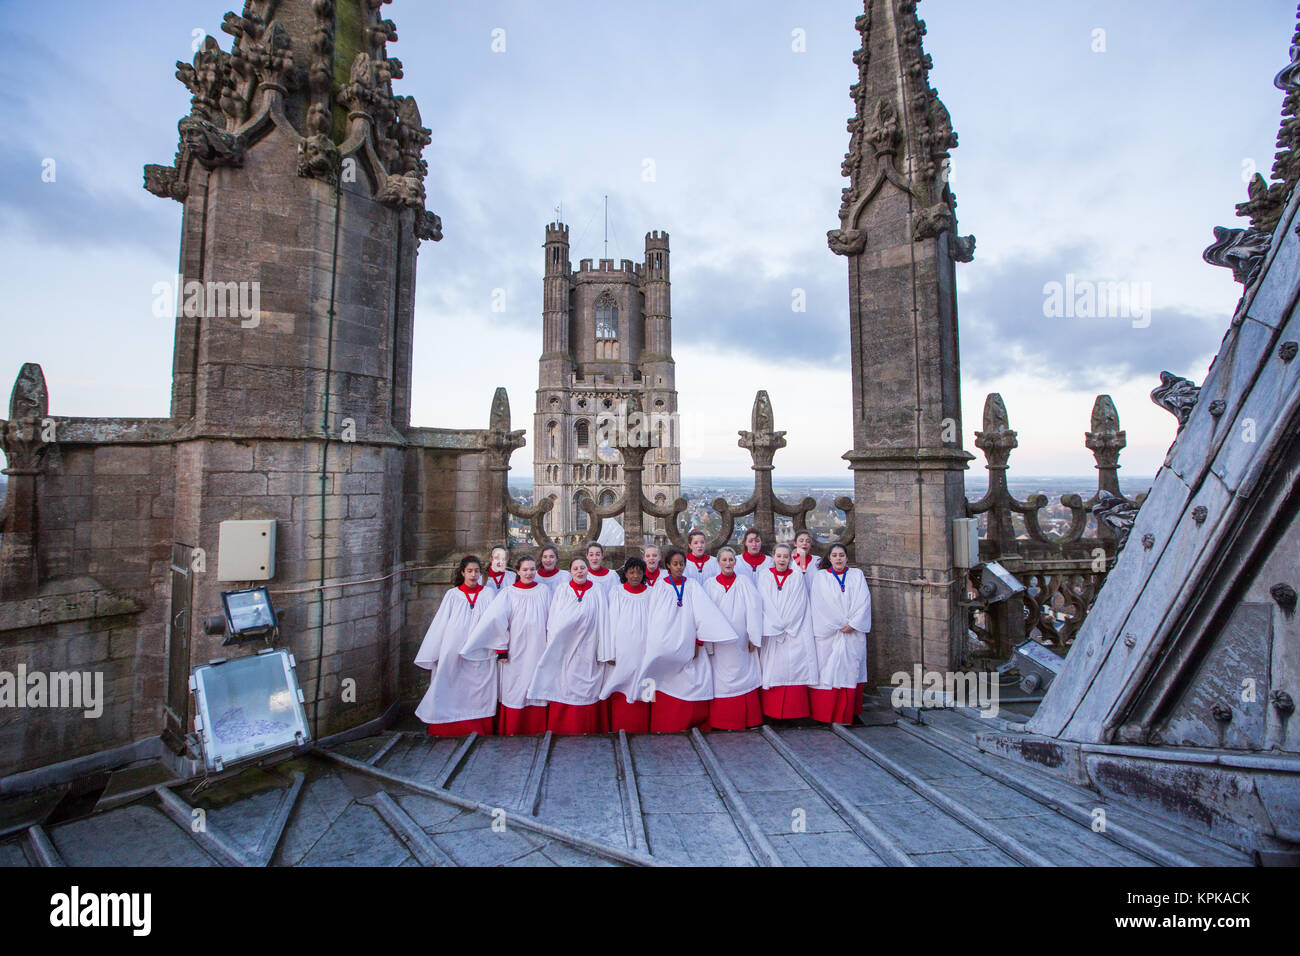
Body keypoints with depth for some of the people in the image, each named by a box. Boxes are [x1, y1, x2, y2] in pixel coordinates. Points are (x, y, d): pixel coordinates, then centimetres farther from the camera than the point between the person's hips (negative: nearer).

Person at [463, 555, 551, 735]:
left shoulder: (544, 591, 4)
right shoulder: (508, 593, 0)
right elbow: (496, 620, -4)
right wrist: (502, 649, -8)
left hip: (537, 649, 1)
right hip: (515, 651, -1)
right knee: (513, 688, 3)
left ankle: (536, 728, 17)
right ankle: (511, 729, 16)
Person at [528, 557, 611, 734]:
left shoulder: (597, 592, 4)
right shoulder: (561, 590, 6)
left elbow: (602, 622, 1)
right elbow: (552, 620, 6)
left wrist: (603, 653, -3)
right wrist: (552, 647, 0)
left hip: (587, 652, 0)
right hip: (563, 651, 1)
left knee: (585, 691, 1)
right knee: (562, 690, 1)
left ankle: (585, 730, 13)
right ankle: (560, 730, 13)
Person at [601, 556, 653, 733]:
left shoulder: (650, 595, 6)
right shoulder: (616, 593, 4)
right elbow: (612, 623, 2)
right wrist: (611, 652, -4)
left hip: (642, 650, 1)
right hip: (622, 651, -1)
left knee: (639, 690, 1)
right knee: (620, 697, -1)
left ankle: (640, 731, 13)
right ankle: (619, 729, 12)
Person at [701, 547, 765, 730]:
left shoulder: (743, 582, 4)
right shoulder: (710, 584, 5)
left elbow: (753, 609, 0)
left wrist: (753, 637, -5)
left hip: (740, 642, 0)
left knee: (742, 677, 4)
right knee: (720, 679, 1)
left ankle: (745, 719, 17)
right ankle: (719, 721, 13)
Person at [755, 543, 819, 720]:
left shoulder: (797, 578, 5)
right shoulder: (765, 577, 6)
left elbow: (799, 606, 0)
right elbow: (764, 605, 0)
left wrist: (786, 626, -7)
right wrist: (777, 627, -7)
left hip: (795, 632, 0)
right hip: (771, 632, 0)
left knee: (794, 669, -3)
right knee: (773, 670, -2)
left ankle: (793, 710, 6)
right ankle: (772, 711, 8)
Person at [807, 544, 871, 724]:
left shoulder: (857, 575, 11)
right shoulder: (820, 576, 6)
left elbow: (864, 601, 2)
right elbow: (819, 604, -2)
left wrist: (852, 623, -8)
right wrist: (838, 625, -7)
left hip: (854, 633, 2)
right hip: (828, 634, -2)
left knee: (850, 671, 1)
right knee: (827, 672, -4)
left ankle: (846, 714, 10)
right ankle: (825, 714, 2)